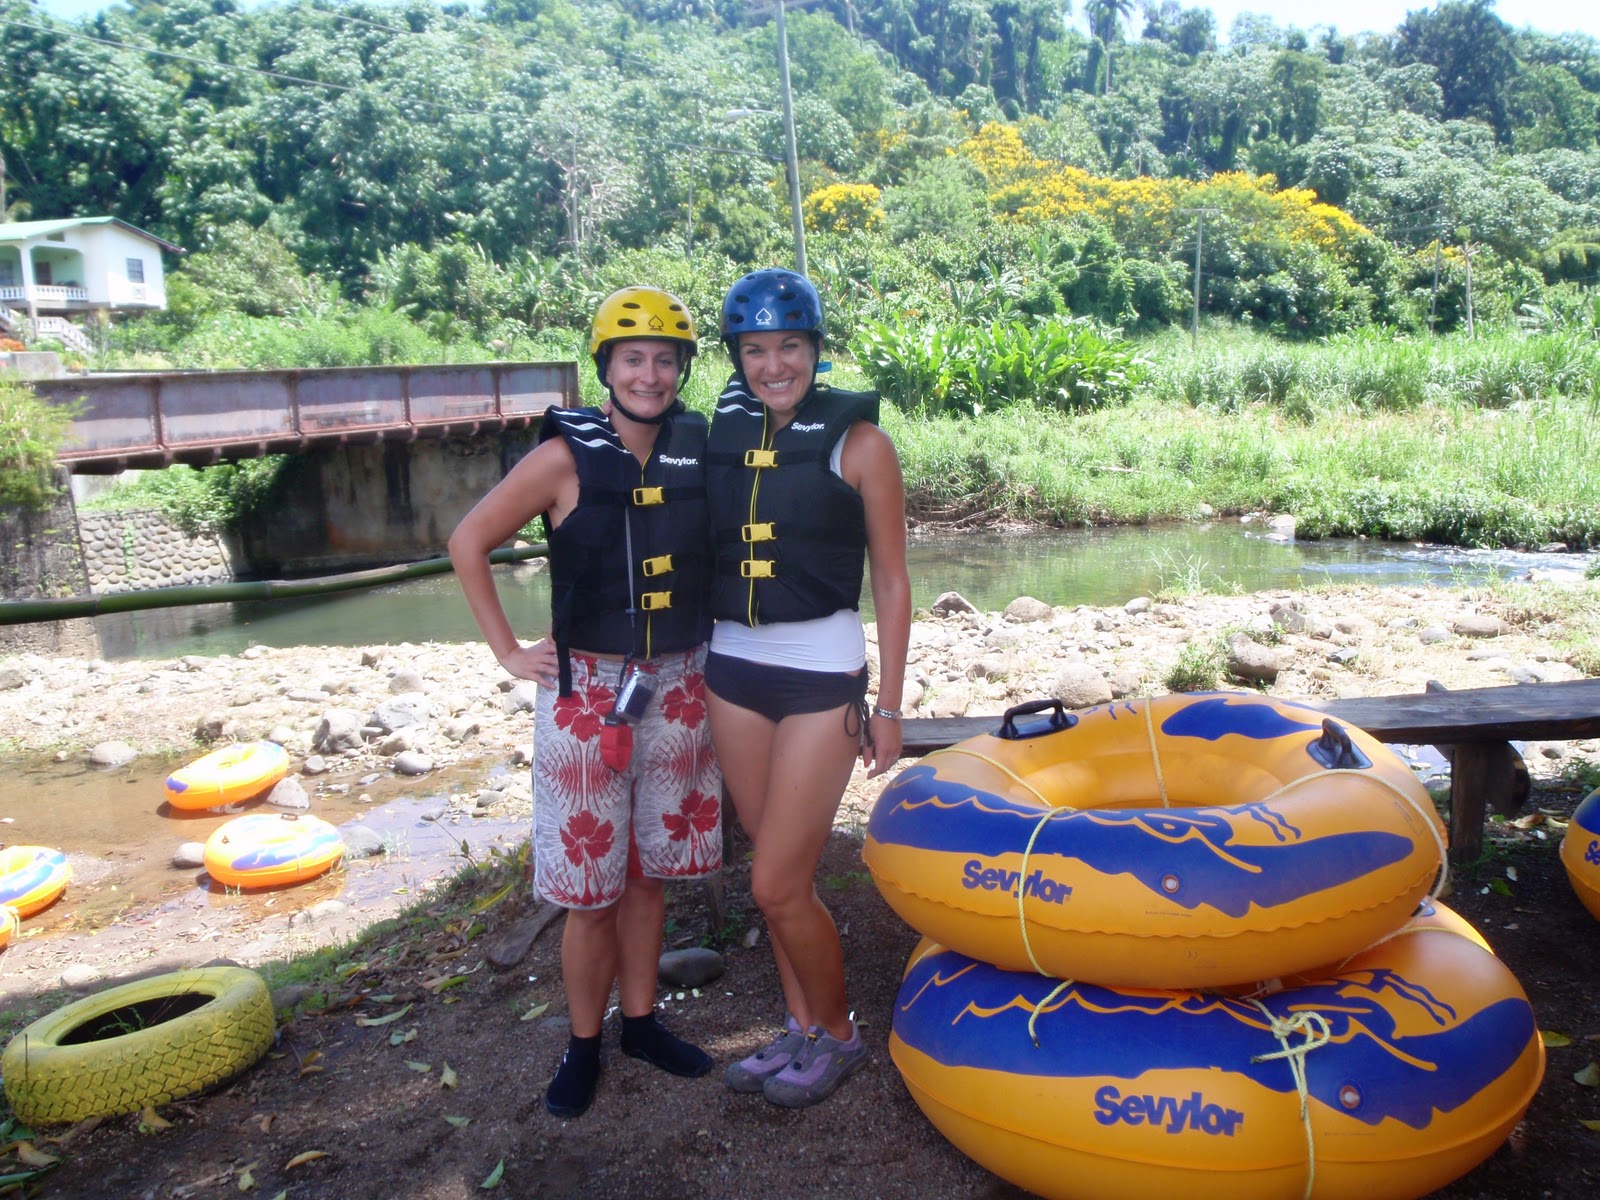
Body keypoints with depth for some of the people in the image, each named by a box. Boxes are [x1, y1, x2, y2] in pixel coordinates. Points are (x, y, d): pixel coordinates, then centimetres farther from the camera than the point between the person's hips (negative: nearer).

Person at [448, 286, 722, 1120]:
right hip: (587, 692, -3)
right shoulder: (566, 458, -10)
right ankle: (584, 1044, 25)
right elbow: (468, 543, -5)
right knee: (591, 884, 6)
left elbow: (716, 552, 15)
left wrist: (712, 648, 5)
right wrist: (508, 652, -6)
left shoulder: (696, 451, 1)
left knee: (648, 872, 15)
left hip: (678, 690, 4)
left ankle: (641, 1021, 33)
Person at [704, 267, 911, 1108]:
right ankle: (801, 1027, 34)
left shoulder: (857, 442, -6)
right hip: (732, 669, 5)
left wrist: (889, 704, -5)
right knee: (778, 870, 14)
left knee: (778, 884, -2)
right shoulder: (720, 437, 5)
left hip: (822, 674, -4)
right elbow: (705, 556, 11)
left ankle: (839, 1035, 23)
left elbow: (890, 580, -3)